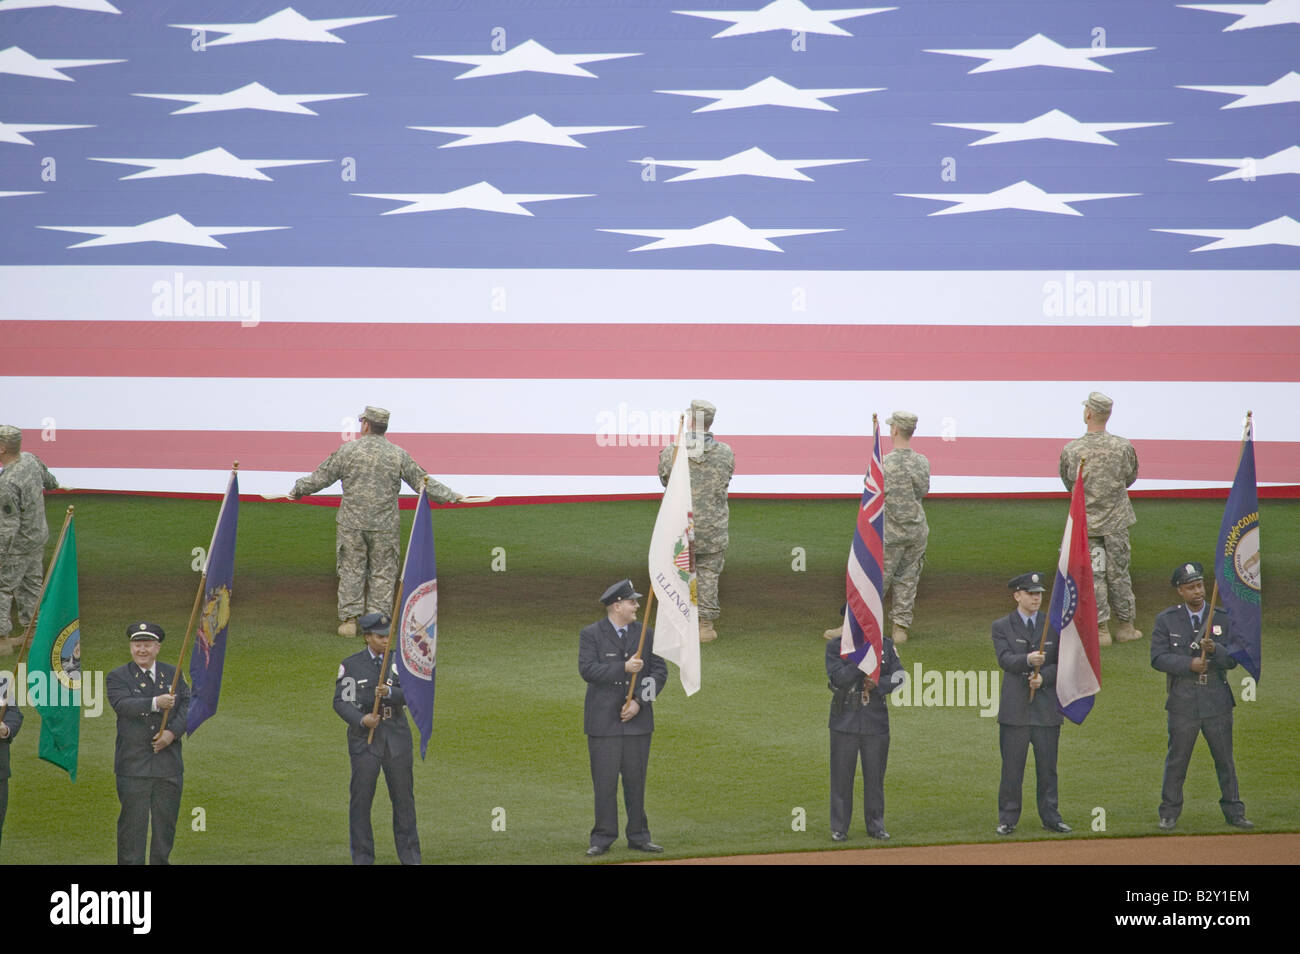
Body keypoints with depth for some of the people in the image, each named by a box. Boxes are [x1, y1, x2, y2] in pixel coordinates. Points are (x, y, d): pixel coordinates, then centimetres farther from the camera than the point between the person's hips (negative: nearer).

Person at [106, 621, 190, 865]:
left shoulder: (173, 674, 12)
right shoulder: (117, 677, 1)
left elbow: (187, 705, 2)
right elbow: (123, 704, -18)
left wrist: (173, 731, -16)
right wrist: (155, 703, -34)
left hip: (169, 763, 3)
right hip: (133, 764, -3)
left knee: (165, 822, 8)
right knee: (133, 822, -2)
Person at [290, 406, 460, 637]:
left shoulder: (348, 451, -3)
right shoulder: (398, 455, -1)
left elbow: (321, 477, 4)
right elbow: (422, 482, 4)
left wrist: (299, 489, 20)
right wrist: (450, 496, 16)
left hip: (352, 524, 0)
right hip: (384, 527, 0)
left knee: (351, 570, 7)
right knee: (382, 574, 7)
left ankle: (348, 620, 5)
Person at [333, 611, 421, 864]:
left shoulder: (398, 662, 6)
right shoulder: (350, 665, 0)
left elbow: (408, 696, -6)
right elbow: (341, 701, -7)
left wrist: (389, 693, -27)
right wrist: (361, 719, -24)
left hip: (397, 737, 2)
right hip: (364, 737, -2)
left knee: (404, 796, 6)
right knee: (361, 798, -2)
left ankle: (410, 856, 14)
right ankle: (362, 858, 6)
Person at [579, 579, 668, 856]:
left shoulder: (646, 635, 9)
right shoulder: (591, 635, -1)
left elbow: (660, 671, 4)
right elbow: (588, 669, -14)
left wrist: (639, 701, -9)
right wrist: (624, 668, -22)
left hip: (638, 720, 3)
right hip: (603, 722, -3)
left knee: (636, 779, 6)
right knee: (604, 781, -2)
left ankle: (638, 836, 15)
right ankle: (602, 838, 5)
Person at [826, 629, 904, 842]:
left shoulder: (886, 645, 6)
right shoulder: (835, 646, -2)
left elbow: (899, 675, 2)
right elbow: (838, 678, -15)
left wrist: (878, 684, -15)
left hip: (876, 722, 2)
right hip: (845, 721, -2)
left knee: (875, 776, 8)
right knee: (842, 775, 1)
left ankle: (876, 825, 19)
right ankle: (839, 828, 10)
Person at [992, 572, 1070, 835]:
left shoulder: (1055, 625, 10)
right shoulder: (1001, 627, 4)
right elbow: (1005, 659, -11)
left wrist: (1043, 676, -13)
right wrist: (1028, 660, -30)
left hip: (1047, 707, 2)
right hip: (1015, 708, -2)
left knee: (1047, 767, 6)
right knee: (1012, 767, 0)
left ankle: (1050, 817, 15)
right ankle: (1008, 819, 8)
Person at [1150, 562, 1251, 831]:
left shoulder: (1222, 619, 6)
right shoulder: (1166, 620, 3)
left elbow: (1233, 660, 1)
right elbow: (1158, 658, -5)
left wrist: (1214, 649, -19)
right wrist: (1189, 664, -17)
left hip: (1217, 703, 2)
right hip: (1183, 703, -1)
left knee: (1225, 759, 7)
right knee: (1177, 760, 3)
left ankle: (1234, 812, 16)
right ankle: (1169, 813, 13)